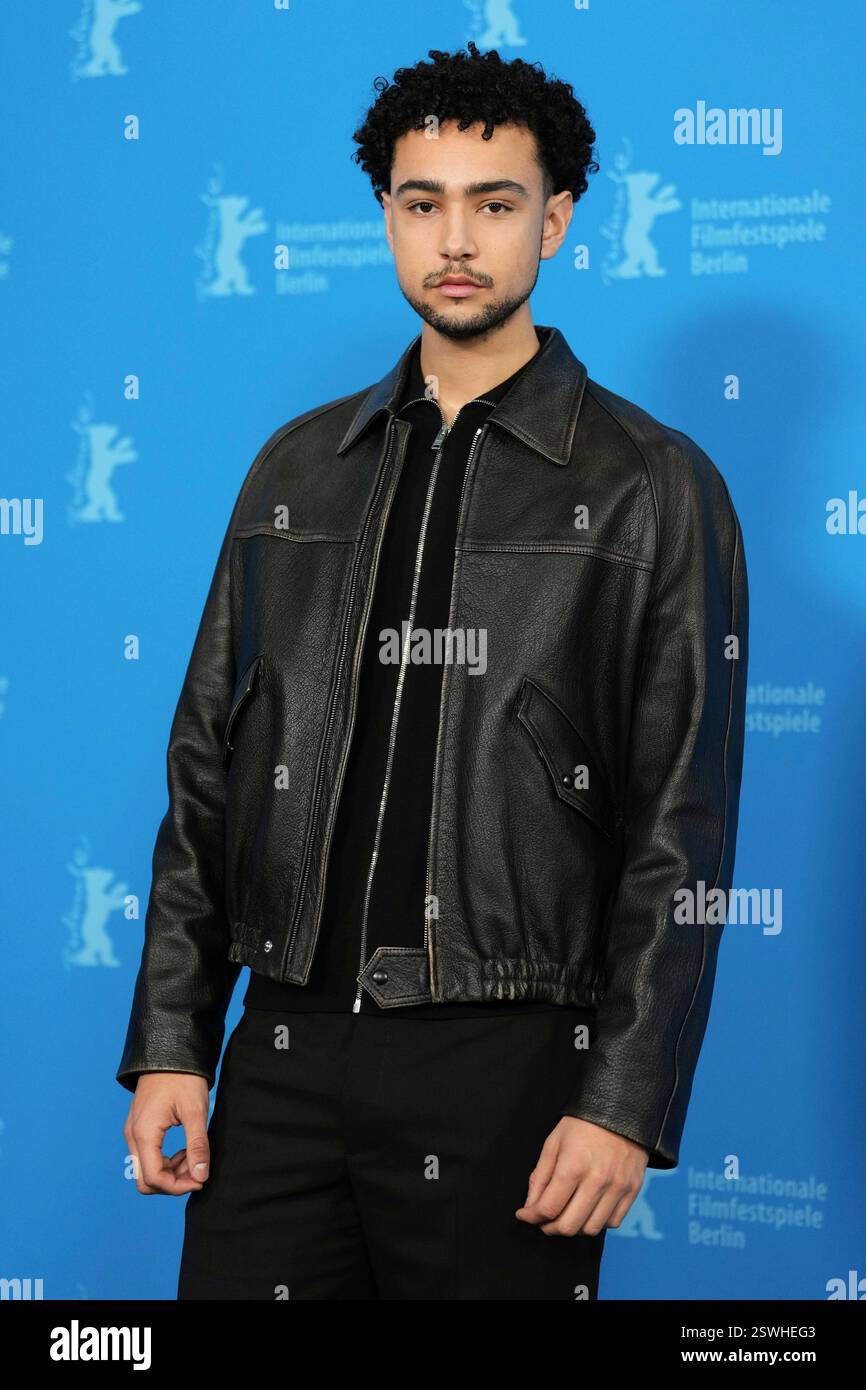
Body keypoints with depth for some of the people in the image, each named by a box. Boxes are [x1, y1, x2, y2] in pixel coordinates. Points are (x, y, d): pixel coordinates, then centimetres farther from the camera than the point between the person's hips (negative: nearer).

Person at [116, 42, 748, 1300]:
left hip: (507, 1068, -3)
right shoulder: (299, 467, 12)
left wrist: (627, 1104, -11)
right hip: (286, 1055, 3)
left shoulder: (654, 488, 0)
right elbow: (208, 767, 12)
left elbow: (683, 830, -5)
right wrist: (169, 1045, 6)